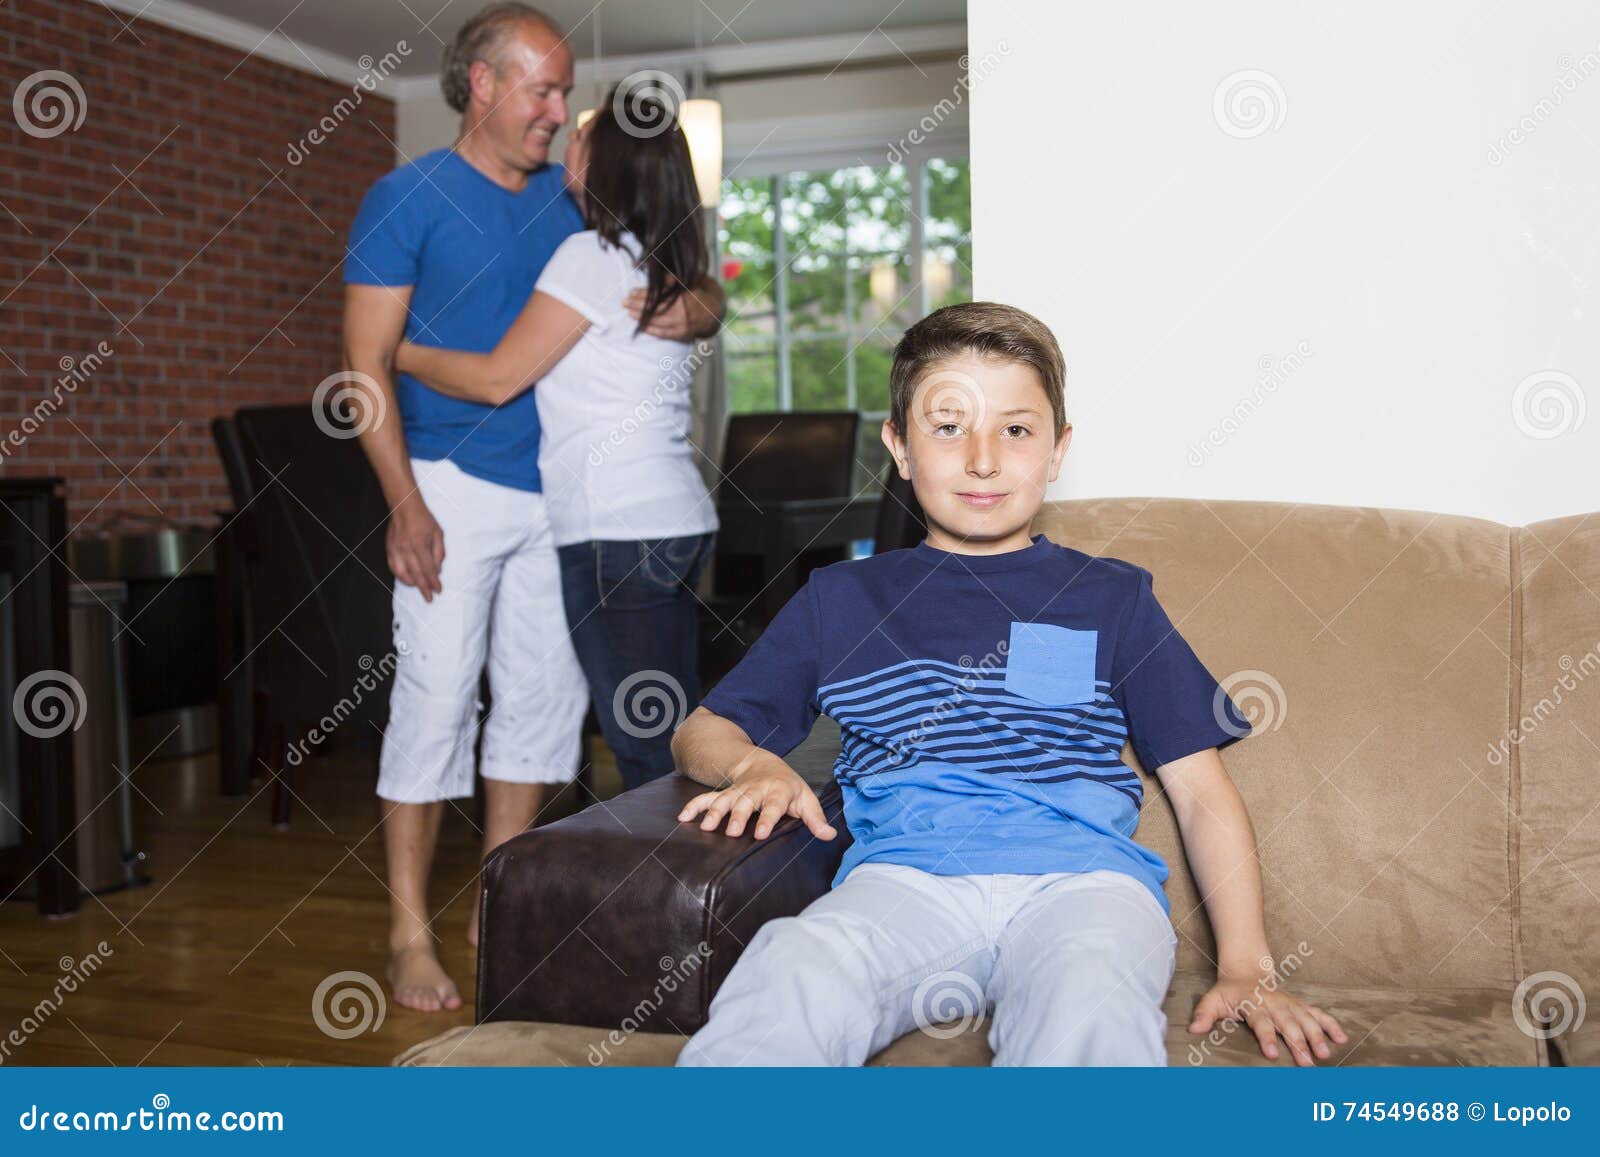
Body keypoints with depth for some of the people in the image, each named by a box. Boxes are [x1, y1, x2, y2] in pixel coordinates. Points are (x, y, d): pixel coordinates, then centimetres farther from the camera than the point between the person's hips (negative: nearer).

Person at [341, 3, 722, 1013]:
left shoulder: (574, 201, 11)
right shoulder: (407, 200, -3)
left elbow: (694, 292, 15)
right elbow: (368, 363, -7)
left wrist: (690, 310, -11)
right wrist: (405, 503, -17)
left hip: (556, 493, 6)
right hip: (454, 490, -5)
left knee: (546, 697, 7)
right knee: (436, 699, -6)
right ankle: (411, 934, 5)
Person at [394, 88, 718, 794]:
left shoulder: (593, 255, -10)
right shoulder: (665, 263, 15)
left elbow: (498, 378, -10)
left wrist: (398, 353, 4)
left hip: (618, 533, -9)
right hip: (680, 521, 9)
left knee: (646, 748, -3)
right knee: (676, 741, 13)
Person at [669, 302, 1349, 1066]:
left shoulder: (1111, 596, 22)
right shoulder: (842, 598, 25)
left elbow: (1202, 790, 17)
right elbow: (703, 729, 25)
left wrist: (1246, 969, 3)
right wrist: (752, 765, 0)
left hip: (1079, 871, 0)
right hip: (905, 875, 1)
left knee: (1089, 1018, -36)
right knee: (790, 980, -33)